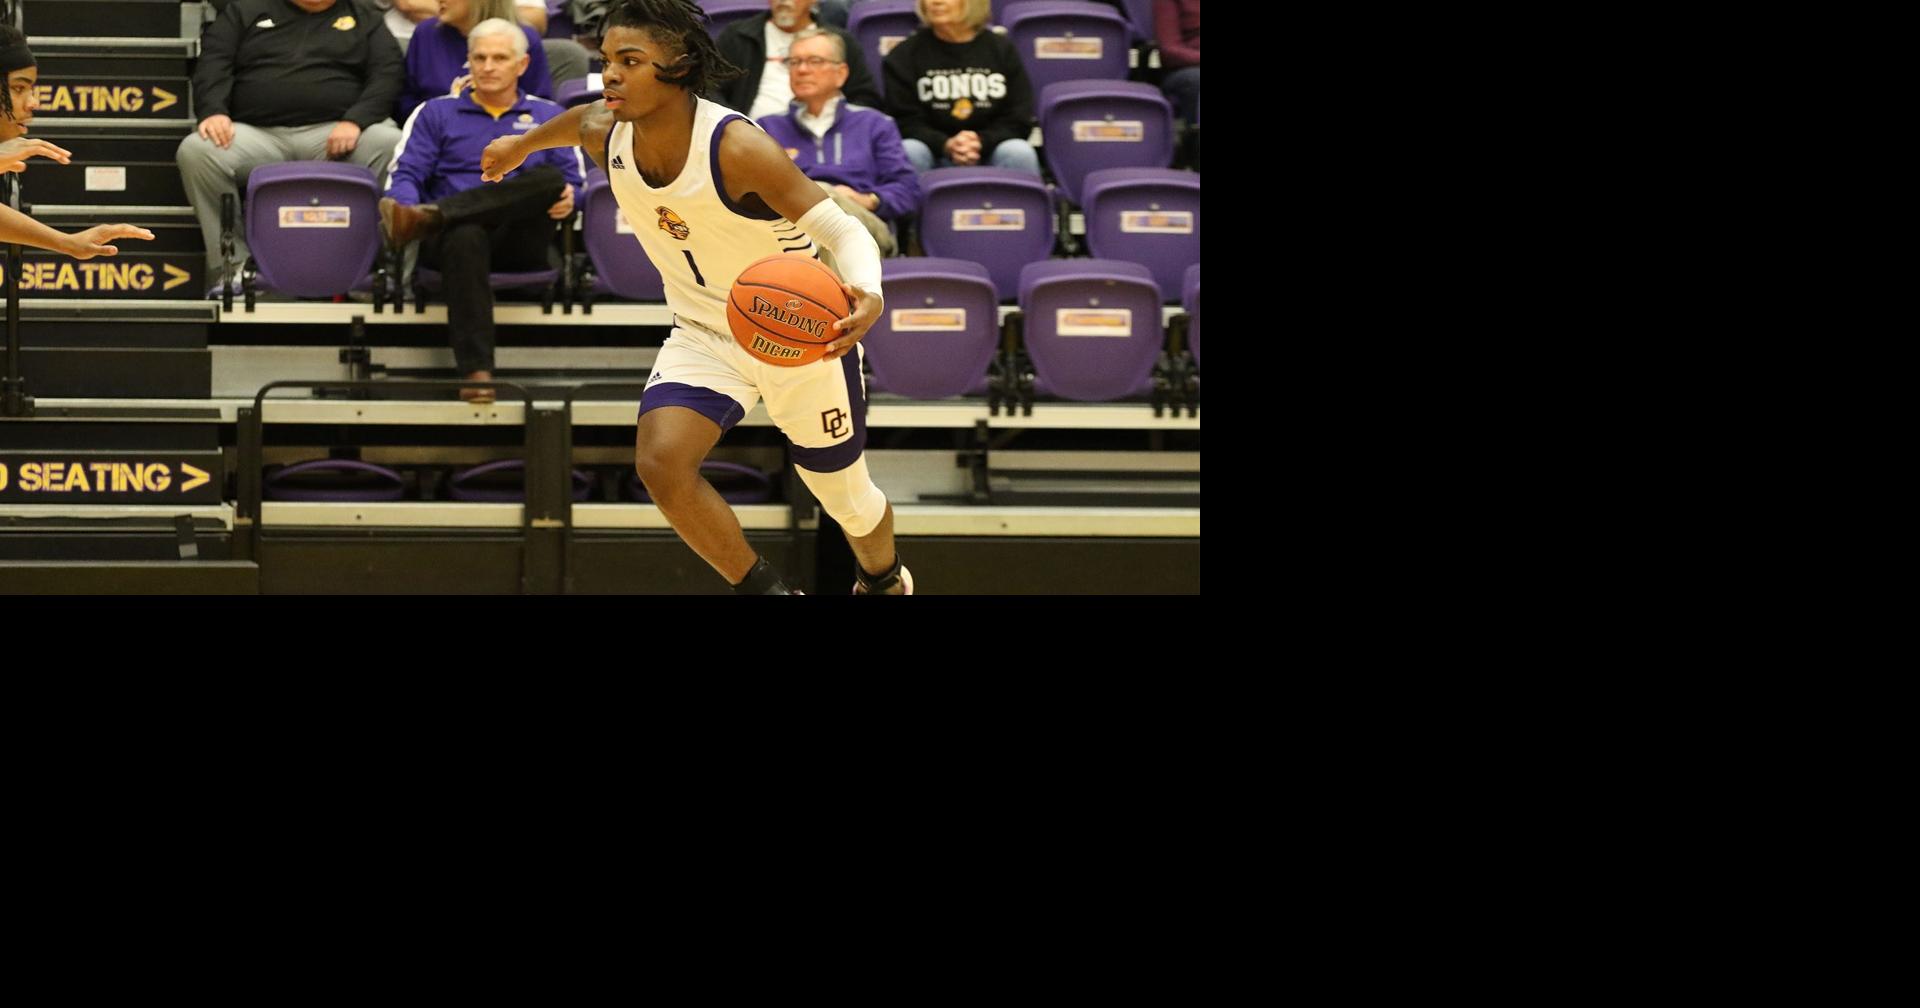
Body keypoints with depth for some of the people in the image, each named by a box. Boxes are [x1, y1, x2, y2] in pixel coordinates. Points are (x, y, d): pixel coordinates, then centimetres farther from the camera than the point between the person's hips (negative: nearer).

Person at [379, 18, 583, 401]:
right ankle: (477, 371, -52)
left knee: (548, 178, -33)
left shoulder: (549, 117, 24)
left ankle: (426, 218, -44)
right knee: (465, 237, -42)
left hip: (522, 241, 1)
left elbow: (573, 181, 14)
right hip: (457, 230, -1)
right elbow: (405, 174, 9)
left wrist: (568, 198, -12)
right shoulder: (437, 114, 22)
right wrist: (405, 203, -15)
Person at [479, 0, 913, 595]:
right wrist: (522, 145, 34)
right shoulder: (606, 135, -13)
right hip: (702, 336, 4)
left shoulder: (736, 147, -31)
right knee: (660, 460, -23)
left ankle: (885, 580, 50)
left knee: (845, 495, 13)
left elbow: (843, 231, -31)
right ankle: (763, 590, -3)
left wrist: (868, 297, -52)